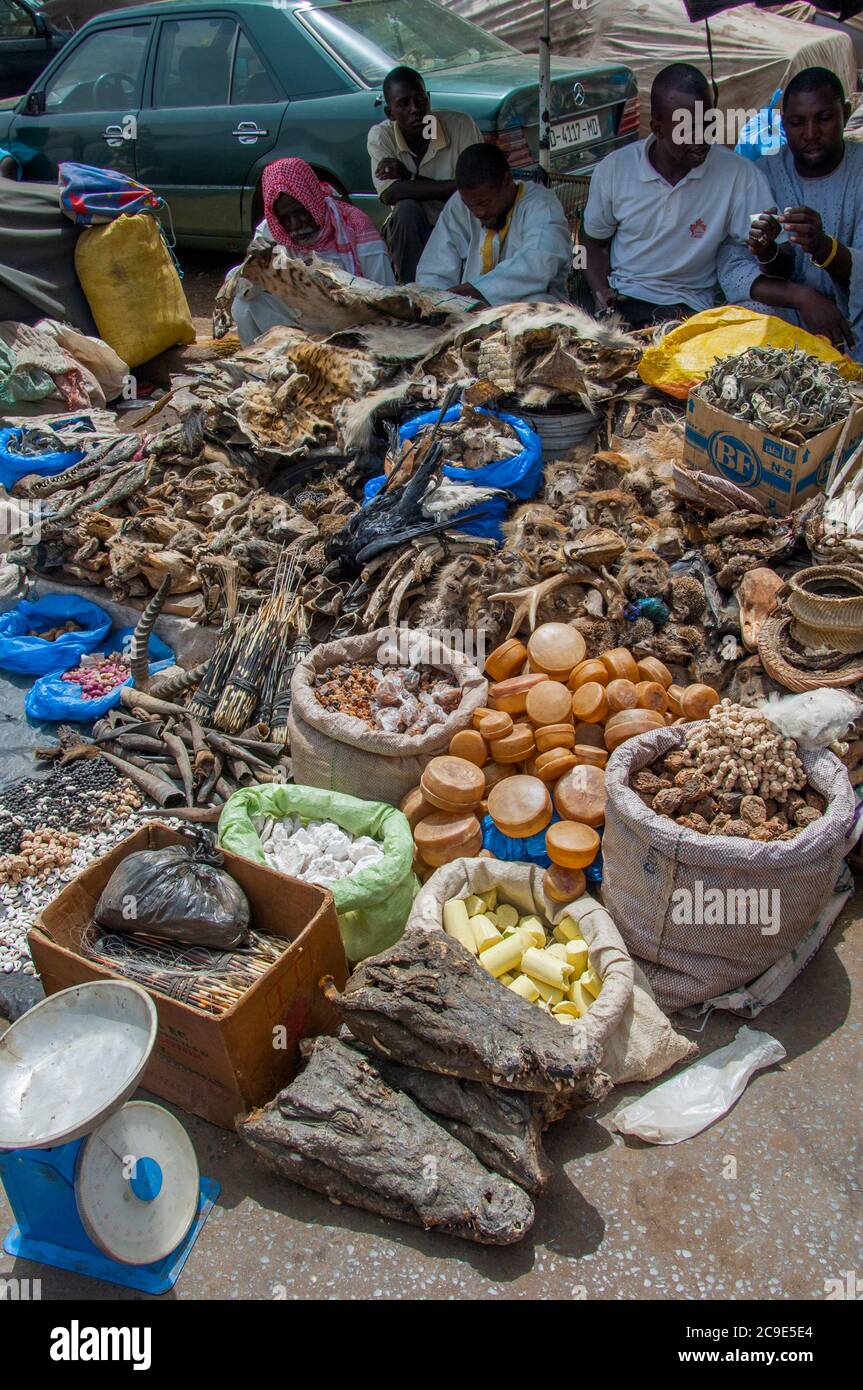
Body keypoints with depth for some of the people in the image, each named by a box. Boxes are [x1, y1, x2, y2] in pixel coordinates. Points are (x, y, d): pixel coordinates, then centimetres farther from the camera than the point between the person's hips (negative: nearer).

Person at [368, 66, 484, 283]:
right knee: (406, 208, -28)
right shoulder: (380, 136, -10)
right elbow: (389, 194, -23)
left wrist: (409, 176, -20)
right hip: (410, 231, 0)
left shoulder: (461, 125, -12)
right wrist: (455, 186, -26)